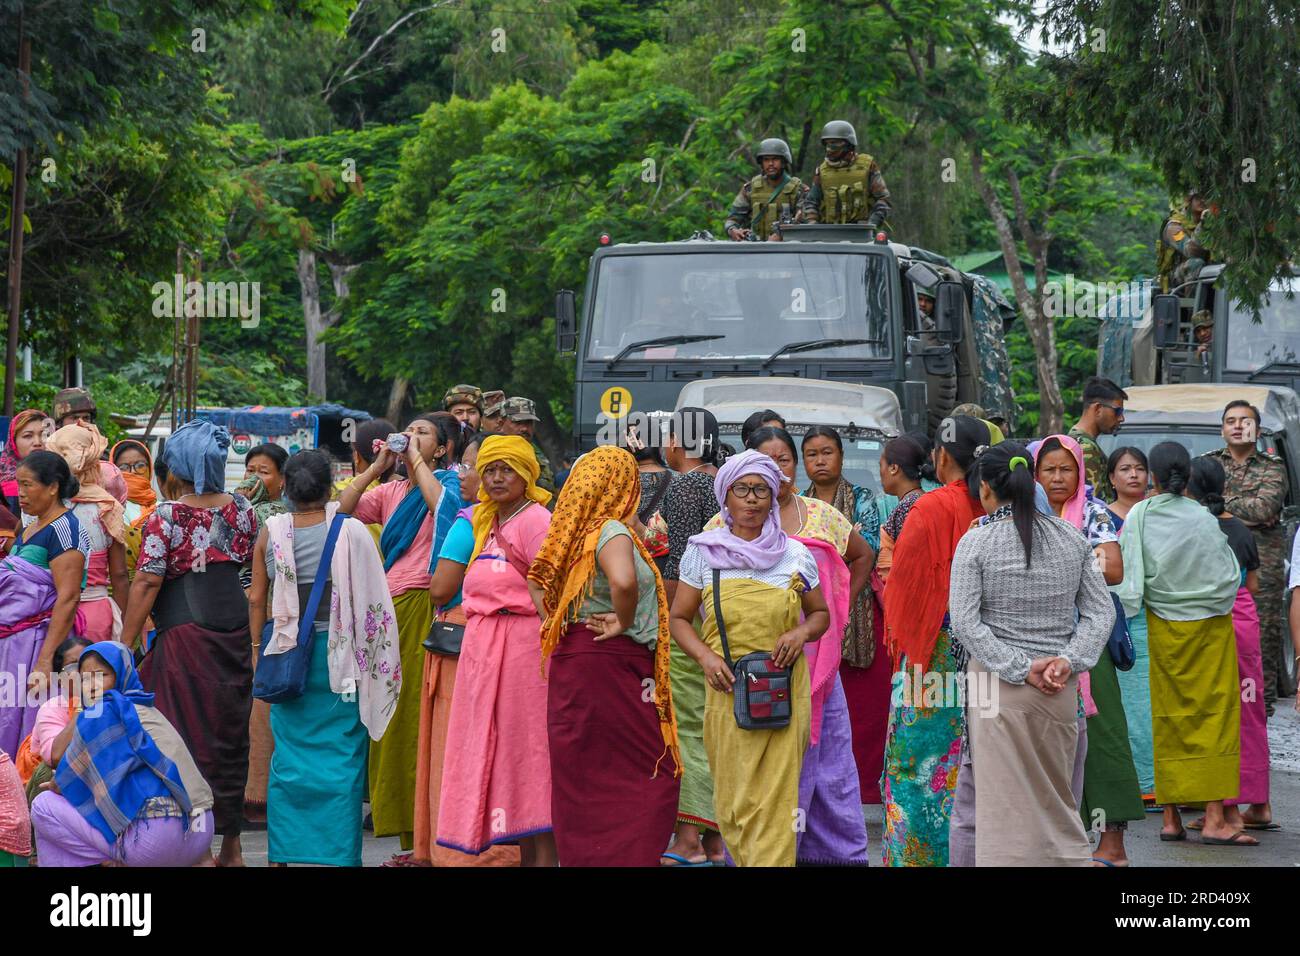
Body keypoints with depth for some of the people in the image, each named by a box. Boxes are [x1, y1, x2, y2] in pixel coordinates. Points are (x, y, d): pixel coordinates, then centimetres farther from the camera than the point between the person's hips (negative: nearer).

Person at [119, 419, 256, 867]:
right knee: (231, 733, 13)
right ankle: (231, 844, 20)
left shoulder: (165, 517, -11)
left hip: (185, 633, -5)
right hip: (234, 625, 5)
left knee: (189, 734, 0)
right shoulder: (240, 508, 4)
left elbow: (147, 583, -14)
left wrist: (125, 645, -10)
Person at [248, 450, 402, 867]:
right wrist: (375, 657, 4)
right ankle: (336, 853, 0)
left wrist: (260, 646, 15)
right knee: (341, 756, 2)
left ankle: (280, 852, 13)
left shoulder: (271, 532, 0)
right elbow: (371, 600, -6)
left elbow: (257, 599, 4)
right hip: (338, 658, -3)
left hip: (287, 656, 3)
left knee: (287, 757, 11)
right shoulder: (351, 531, -8)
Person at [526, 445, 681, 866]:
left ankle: (580, 856, 17)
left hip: (572, 657, 9)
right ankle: (625, 859, -9)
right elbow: (623, 581, -34)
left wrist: (553, 624, 16)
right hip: (612, 665, -9)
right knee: (650, 779, -4)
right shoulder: (611, 531, -14)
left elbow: (537, 577, 25)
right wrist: (624, 622, -18)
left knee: (583, 776, 12)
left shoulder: (574, 532, 11)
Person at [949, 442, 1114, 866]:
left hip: (999, 685, -4)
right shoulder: (1072, 538, 4)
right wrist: (1069, 660, -6)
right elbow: (1100, 611, 2)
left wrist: (1019, 668, -13)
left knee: (1004, 802, 2)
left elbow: (964, 622, -13)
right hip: (1061, 688, 4)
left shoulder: (976, 542, -7)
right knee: (1057, 798, 14)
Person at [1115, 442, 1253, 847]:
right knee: (1215, 715, -1)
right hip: (1209, 629, -2)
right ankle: (1214, 819, -9)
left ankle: (1171, 820, 12)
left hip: (1162, 629, 2)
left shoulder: (1138, 517, -7)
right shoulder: (1203, 520, -11)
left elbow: (1129, 579, -8)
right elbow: (1230, 577, -6)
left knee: (1169, 721, 10)